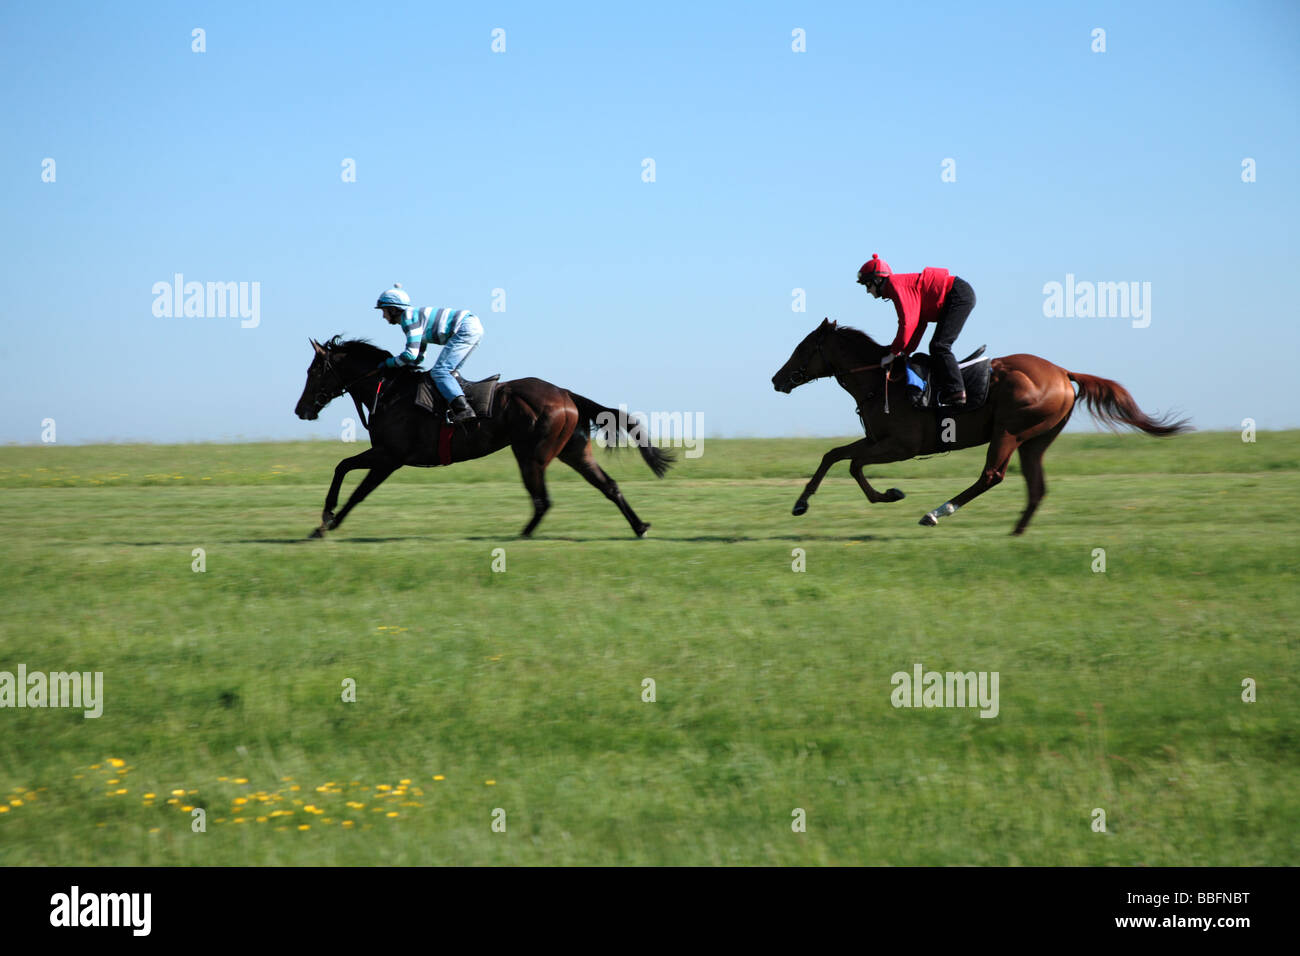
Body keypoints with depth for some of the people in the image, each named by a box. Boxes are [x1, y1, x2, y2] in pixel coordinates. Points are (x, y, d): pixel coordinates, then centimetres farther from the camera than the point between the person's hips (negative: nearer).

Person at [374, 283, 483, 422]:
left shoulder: (409, 318, -9)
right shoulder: (416, 317, 22)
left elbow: (411, 354, -16)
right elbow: (418, 357, 26)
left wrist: (388, 363, -3)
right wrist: (394, 362, 15)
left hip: (466, 328, -10)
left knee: (439, 371, -15)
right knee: (446, 371, 15)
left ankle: (463, 409, -29)